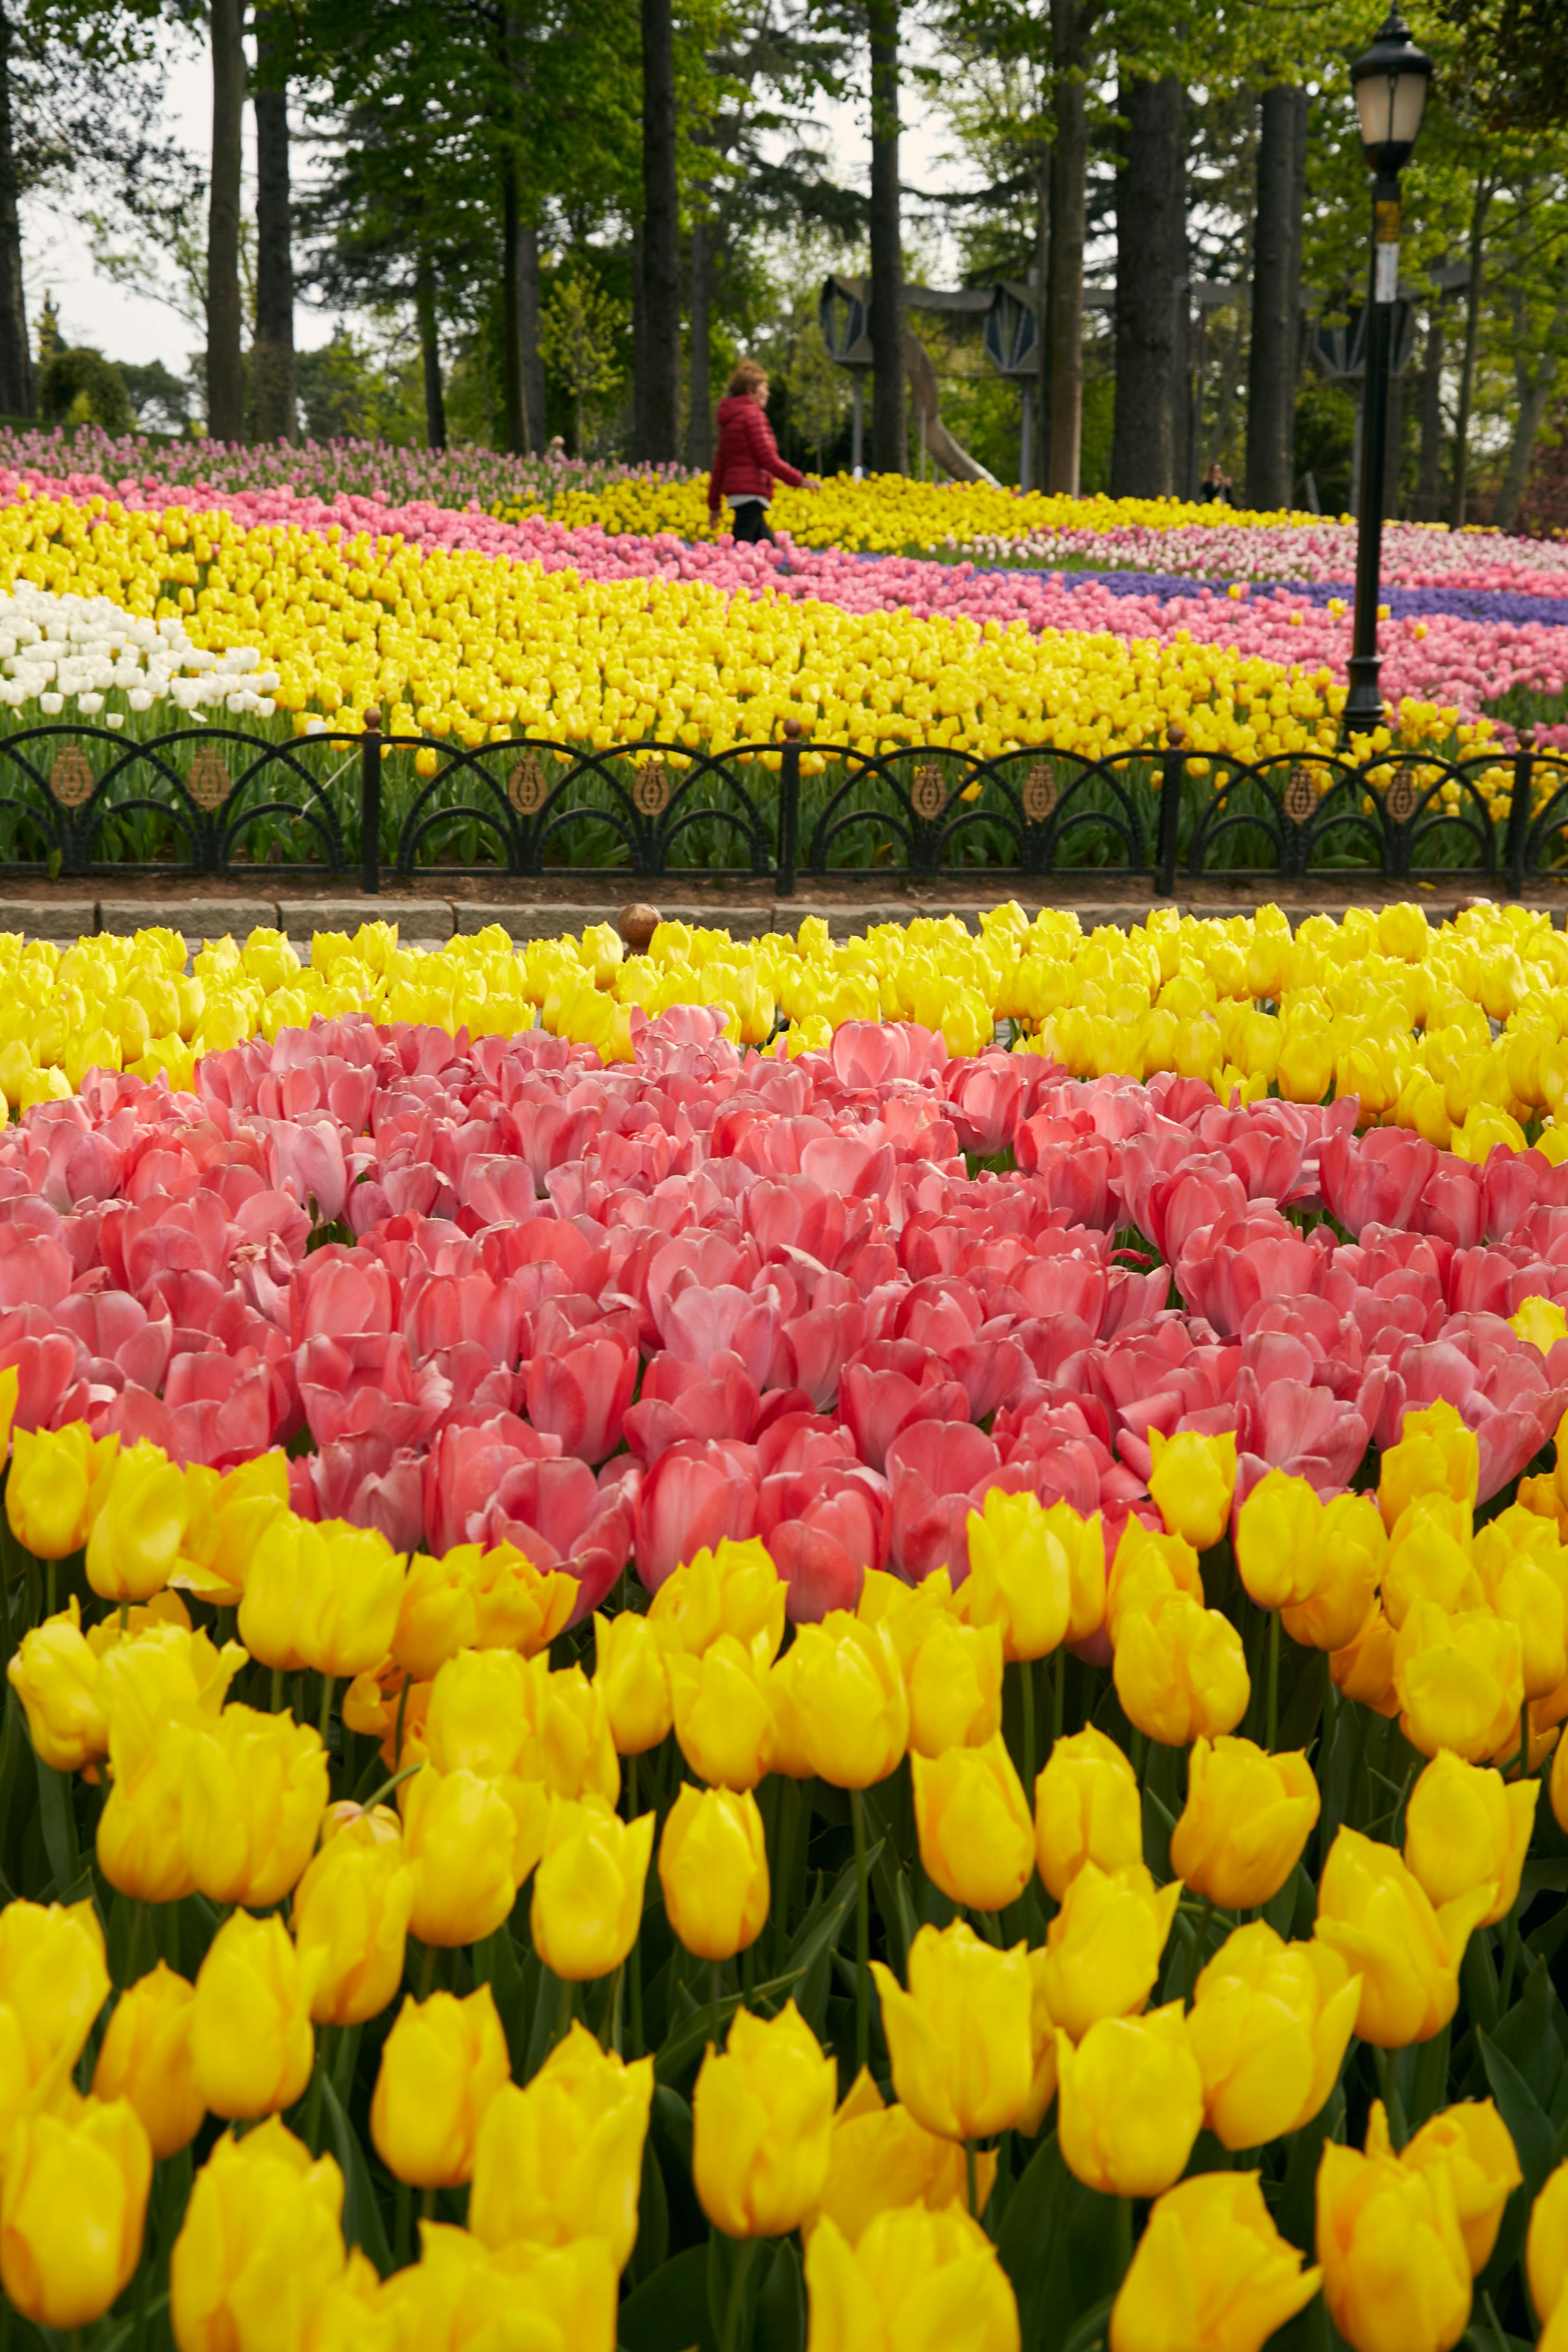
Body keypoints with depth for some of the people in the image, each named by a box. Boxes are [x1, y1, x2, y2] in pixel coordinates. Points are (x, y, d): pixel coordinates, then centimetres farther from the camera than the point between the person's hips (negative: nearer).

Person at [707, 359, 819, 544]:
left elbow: (719, 465, 19)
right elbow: (769, 459, -14)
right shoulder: (753, 415, -8)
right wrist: (800, 481, -10)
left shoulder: (730, 419, 18)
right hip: (751, 493, -10)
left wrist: (714, 504, 21)